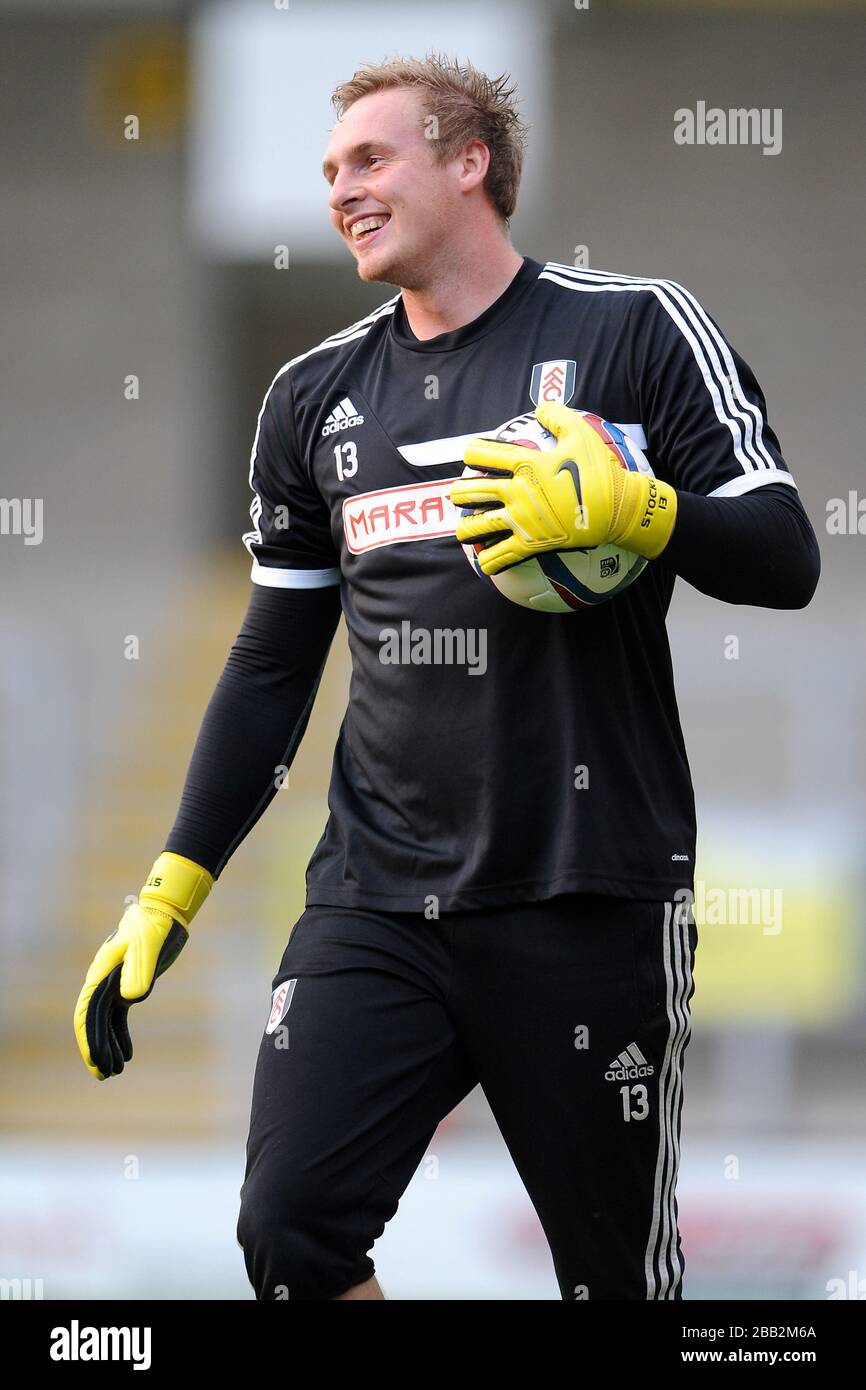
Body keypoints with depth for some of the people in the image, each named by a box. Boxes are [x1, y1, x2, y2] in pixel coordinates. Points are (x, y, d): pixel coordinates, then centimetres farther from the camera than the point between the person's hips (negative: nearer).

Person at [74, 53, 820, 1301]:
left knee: (615, 1272, 1)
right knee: (290, 1236, -13)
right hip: (374, 900, 4)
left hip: (585, 901, -4)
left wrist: (630, 510, -23)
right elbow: (272, 667, 20)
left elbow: (785, 559, -4)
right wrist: (169, 896, 14)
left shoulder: (635, 330, 0)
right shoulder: (315, 394, 15)